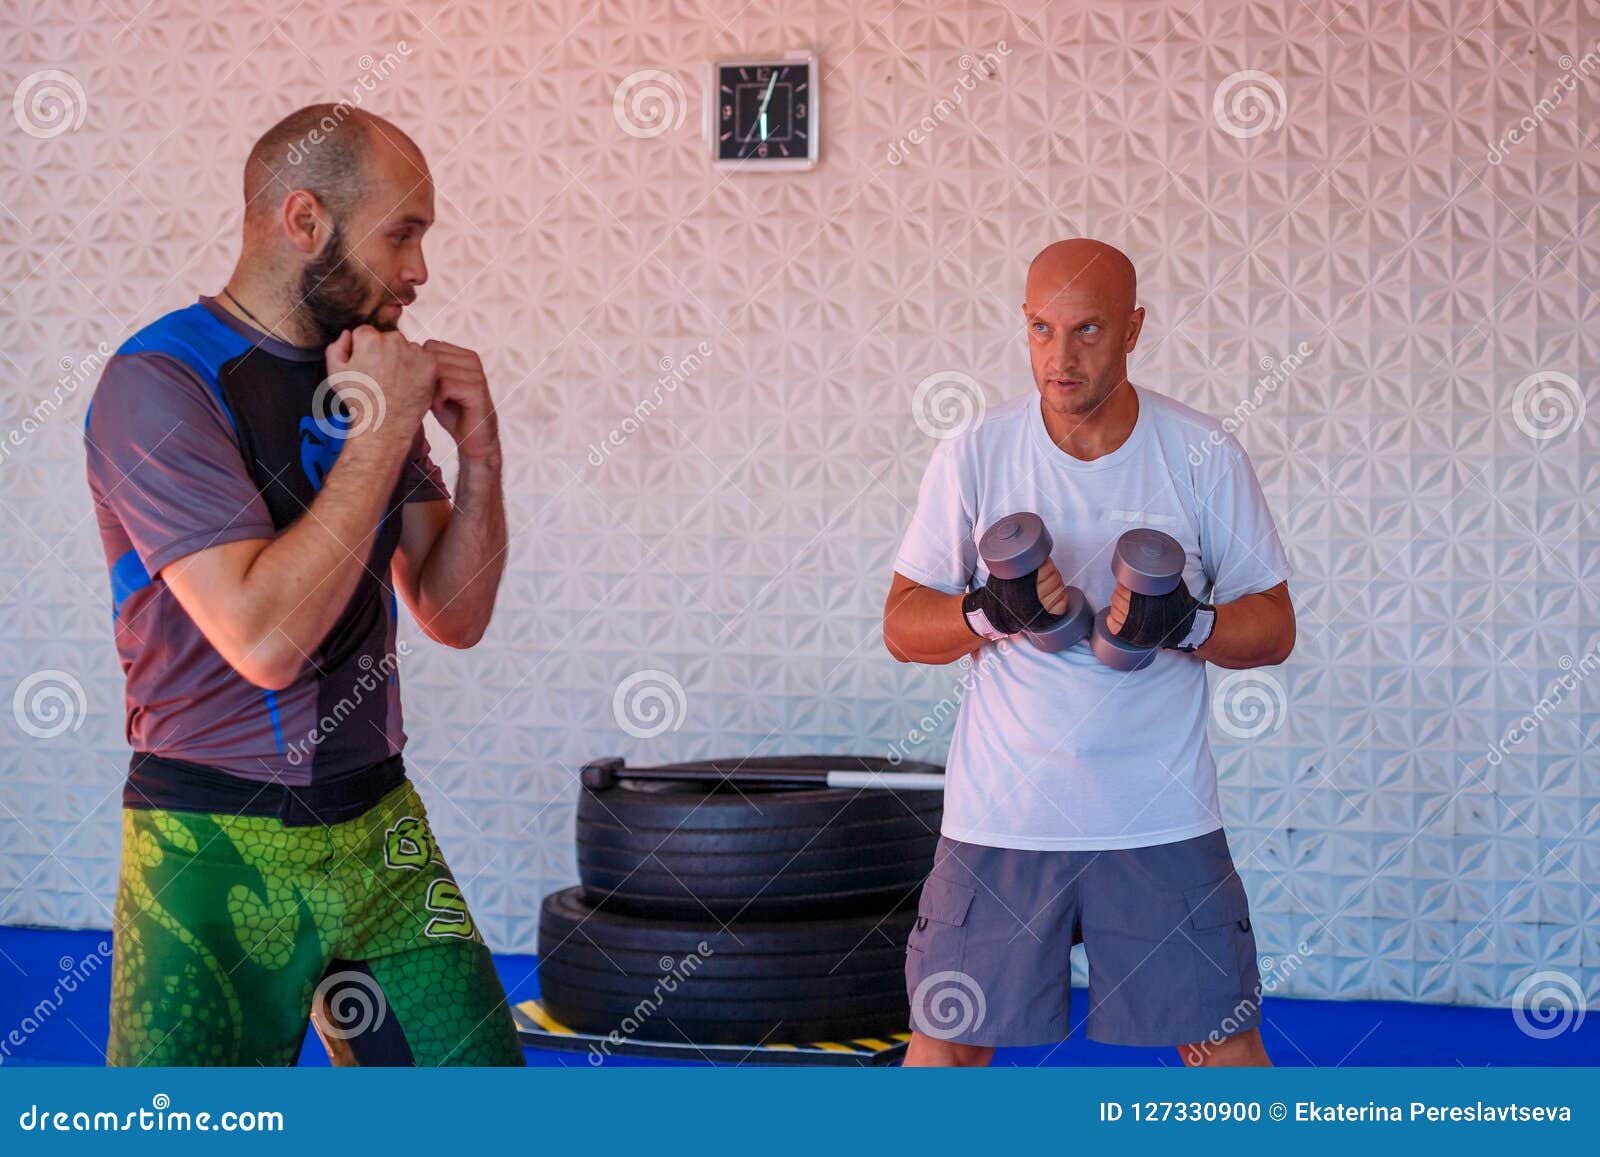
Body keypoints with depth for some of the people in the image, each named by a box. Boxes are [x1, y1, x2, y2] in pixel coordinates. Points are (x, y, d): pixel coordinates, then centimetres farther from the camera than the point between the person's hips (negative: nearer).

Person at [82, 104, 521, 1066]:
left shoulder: (368, 370, 9)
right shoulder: (161, 384, -13)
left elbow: (455, 616, 11)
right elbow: (265, 637, -24)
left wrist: (479, 453, -5)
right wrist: (383, 435, -18)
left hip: (379, 825, 6)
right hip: (217, 849, -6)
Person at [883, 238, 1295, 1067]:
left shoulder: (1205, 456, -3)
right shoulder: (972, 456, -3)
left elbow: (1273, 628, 2)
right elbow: (902, 626, 1)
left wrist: (1186, 623, -19)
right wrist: (990, 612, -20)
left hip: (1162, 819, 0)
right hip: (999, 817, 0)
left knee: (1223, 1043, 5)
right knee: (946, 1039, 5)